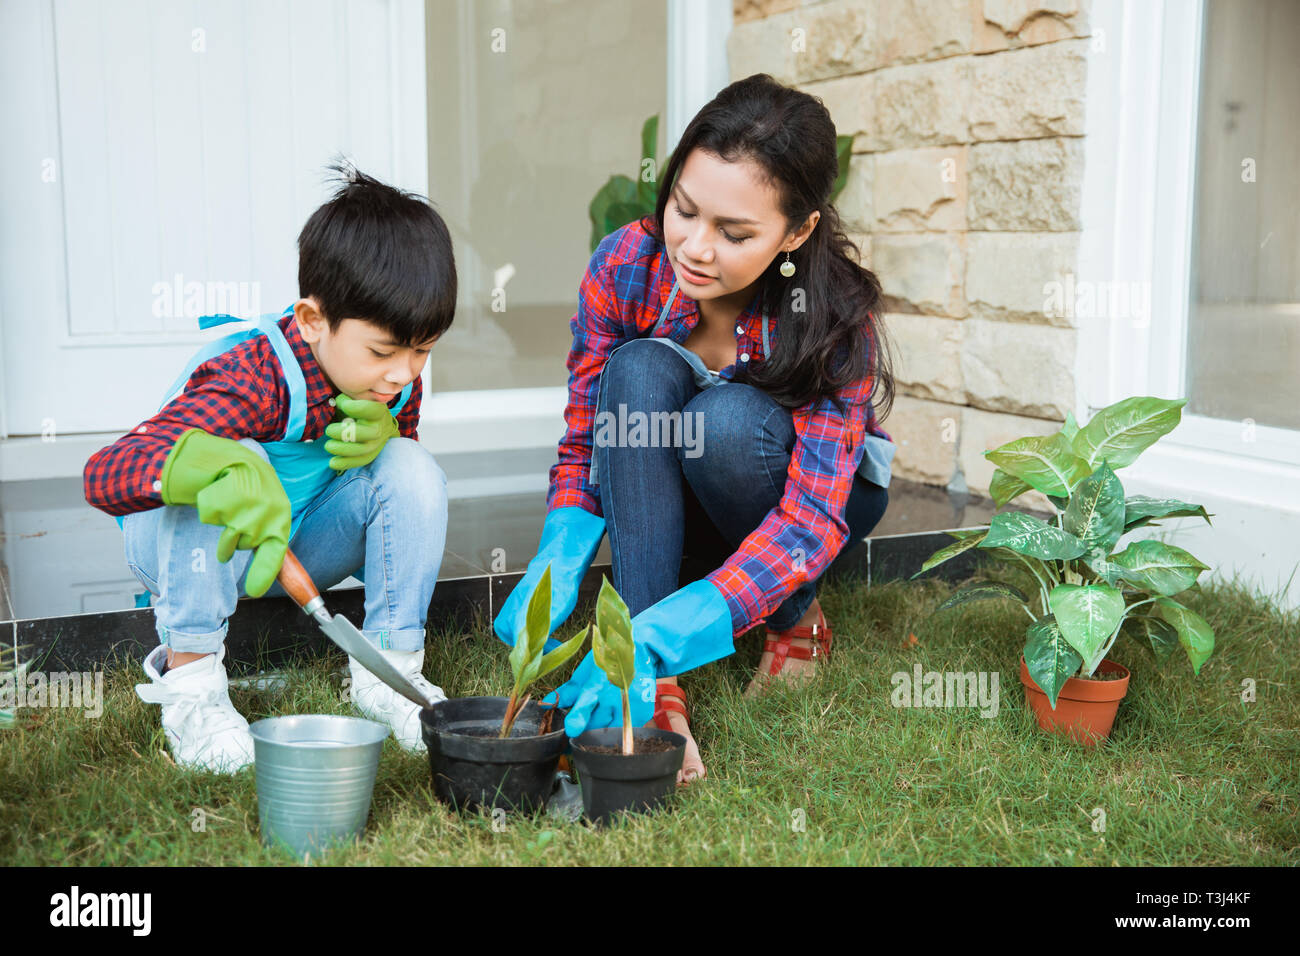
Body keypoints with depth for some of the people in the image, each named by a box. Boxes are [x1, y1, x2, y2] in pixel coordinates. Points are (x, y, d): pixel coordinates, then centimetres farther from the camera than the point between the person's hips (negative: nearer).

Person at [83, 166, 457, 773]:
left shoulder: (395, 373, -14)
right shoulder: (253, 381, -36)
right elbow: (104, 473, -46)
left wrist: (382, 433, -26)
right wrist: (222, 470, -68)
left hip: (303, 543, 5)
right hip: (187, 546, -5)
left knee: (413, 469, -19)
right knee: (227, 464, -38)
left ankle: (387, 671, -10)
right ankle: (189, 677, -24)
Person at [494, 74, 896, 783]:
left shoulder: (835, 318, -30)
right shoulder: (625, 267, -22)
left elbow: (812, 520, -38)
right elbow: (584, 444, -14)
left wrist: (654, 634, -51)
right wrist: (554, 568, -35)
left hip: (810, 491, -2)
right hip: (659, 500, 2)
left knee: (730, 419, -36)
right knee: (639, 370, -31)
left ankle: (797, 623, -6)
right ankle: (654, 696, -35)